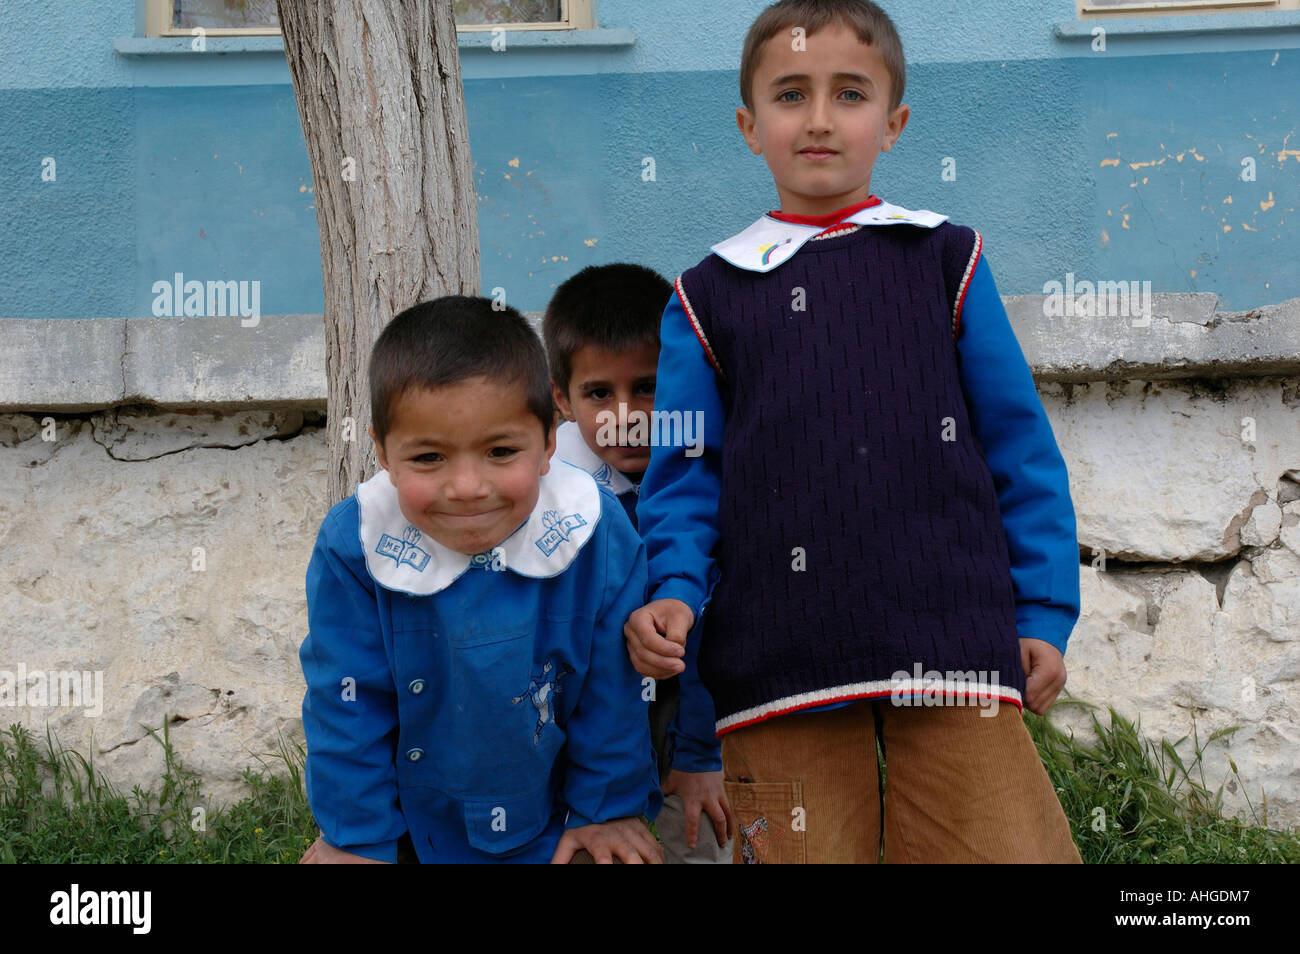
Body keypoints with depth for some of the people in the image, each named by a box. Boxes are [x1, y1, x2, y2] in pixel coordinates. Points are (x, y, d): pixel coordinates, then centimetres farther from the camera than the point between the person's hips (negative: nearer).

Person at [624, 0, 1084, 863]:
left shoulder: (947, 262, 9)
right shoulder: (708, 297, 10)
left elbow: (1019, 446, 10)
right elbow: (685, 475, 10)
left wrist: (1044, 613, 6)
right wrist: (675, 592, -6)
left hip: (950, 645, 0)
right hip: (779, 660, 0)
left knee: (1008, 845, -2)